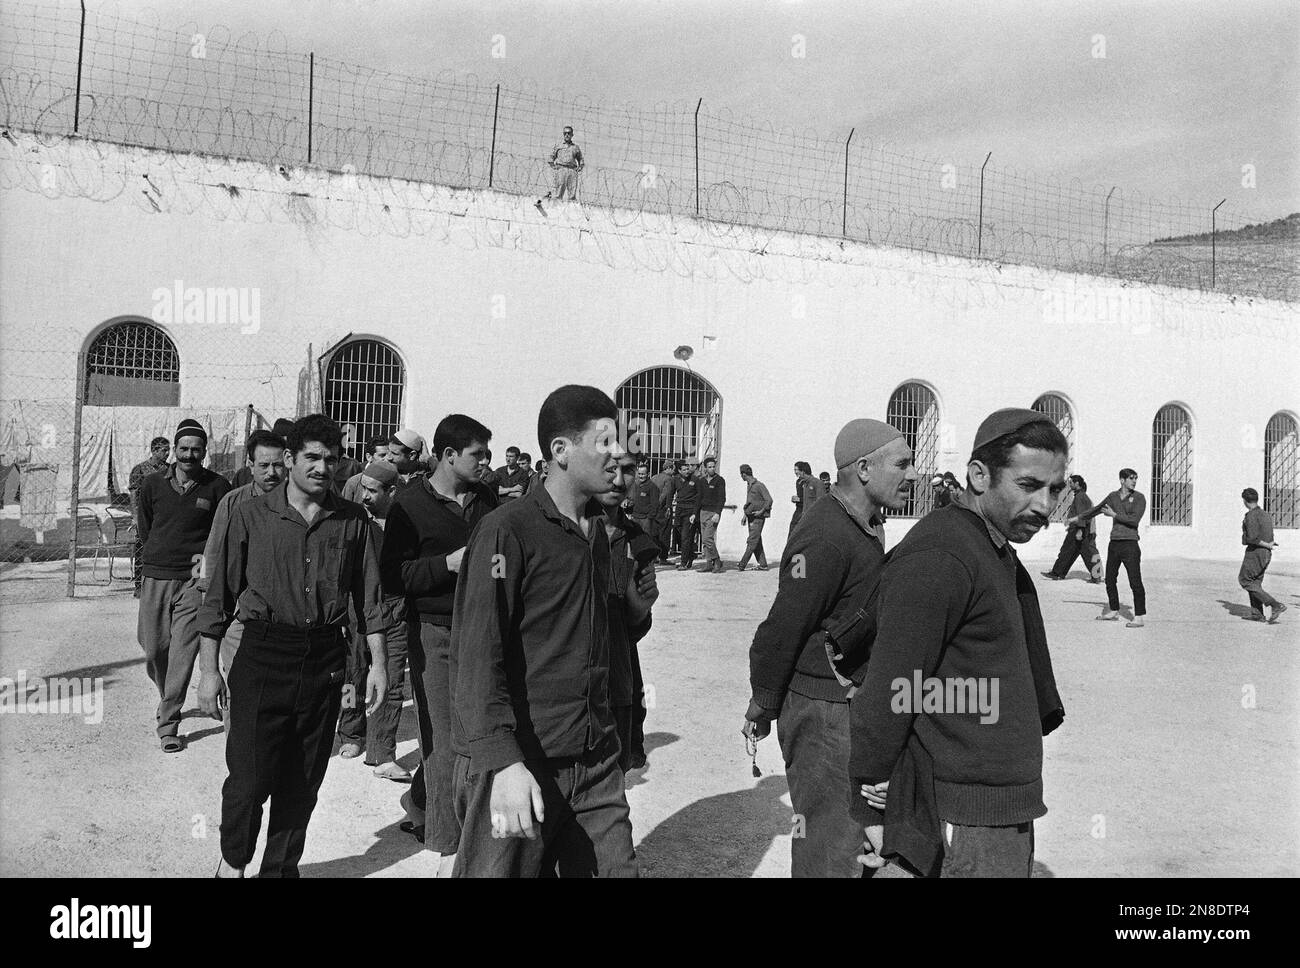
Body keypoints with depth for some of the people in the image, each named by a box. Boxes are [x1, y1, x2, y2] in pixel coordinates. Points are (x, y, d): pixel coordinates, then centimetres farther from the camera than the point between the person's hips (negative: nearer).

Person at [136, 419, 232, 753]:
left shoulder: (218, 487, -1)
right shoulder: (152, 484, 6)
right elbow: (145, 529, 17)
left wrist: (206, 557, -8)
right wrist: (161, 555, 9)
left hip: (194, 579, -2)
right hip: (155, 576, 3)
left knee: (183, 652, -6)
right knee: (153, 650, 7)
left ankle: (169, 722, 3)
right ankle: (167, 698, 36)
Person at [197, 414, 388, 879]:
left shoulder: (353, 521, 4)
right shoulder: (252, 515, -1)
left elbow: (369, 597, 7)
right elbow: (220, 594, 2)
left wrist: (378, 662, 2)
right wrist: (209, 669, 0)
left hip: (325, 659, 2)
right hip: (263, 653, -2)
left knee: (303, 782, 10)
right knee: (250, 778, -3)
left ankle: (281, 867, 29)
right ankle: (233, 859, 26)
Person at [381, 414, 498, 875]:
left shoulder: (487, 498, 9)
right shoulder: (411, 504, -7)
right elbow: (392, 577, -10)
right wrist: (448, 563, -19)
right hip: (436, 634, -5)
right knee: (443, 742, -2)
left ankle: (420, 800, 38)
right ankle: (447, 853, 10)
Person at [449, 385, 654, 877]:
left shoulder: (599, 528, 13)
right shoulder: (507, 531, -12)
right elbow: (477, 656, -18)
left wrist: (633, 606, 3)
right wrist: (504, 762, -26)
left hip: (595, 763, 7)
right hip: (518, 766, -7)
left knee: (616, 868, 10)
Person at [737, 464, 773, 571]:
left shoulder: (759, 485, -12)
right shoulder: (749, 486, 13)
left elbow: (769, 500, -13)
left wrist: (761, 511, -17)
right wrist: (745, 515, 17)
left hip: (758, 517, -9)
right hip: (751, 517, 9)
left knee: (752, 542, -9)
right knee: (757, 542, 8)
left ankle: (742, 565, -12)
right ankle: (763, 564, 12)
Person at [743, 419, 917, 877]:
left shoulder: (866, 526, 9)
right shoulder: (825, 536, -23)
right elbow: (783, 627, -20)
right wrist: (763, 706, -11)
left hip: (859, 701, 9)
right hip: (823, 712, -9)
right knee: (828, 843, 0)